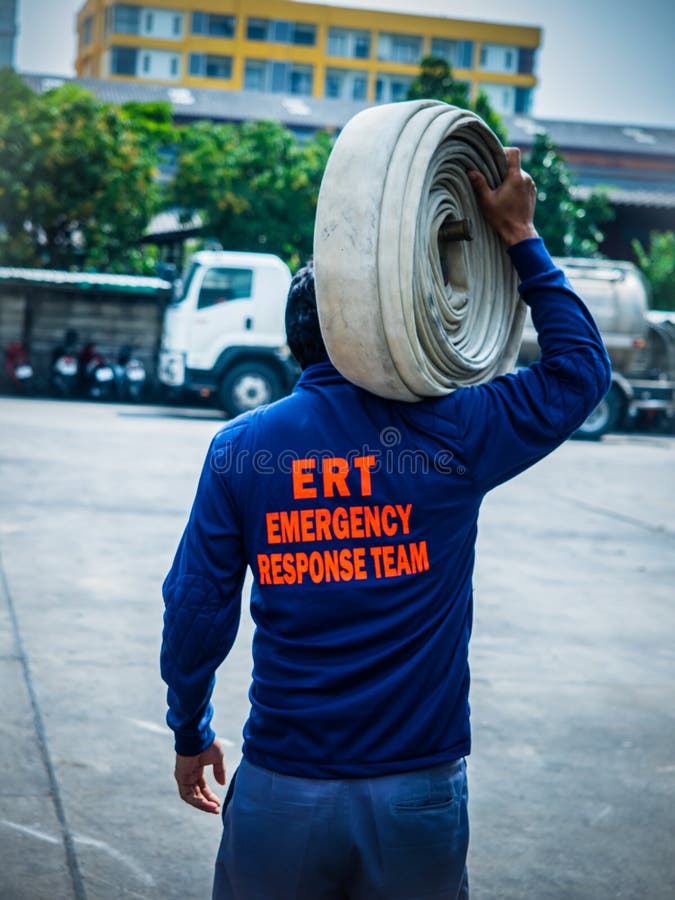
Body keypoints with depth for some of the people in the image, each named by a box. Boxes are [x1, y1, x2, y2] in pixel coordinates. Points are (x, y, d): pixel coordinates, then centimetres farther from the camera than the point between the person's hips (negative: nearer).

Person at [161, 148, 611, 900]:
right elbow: (580, 368, 6)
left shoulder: (240, 449, -4)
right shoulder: (448, 433, -8)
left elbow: (195, 611, 0)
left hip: (281, 794, 1)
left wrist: (190, 732, 15)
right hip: (419, 800, 0)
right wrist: (521, 240, 9)